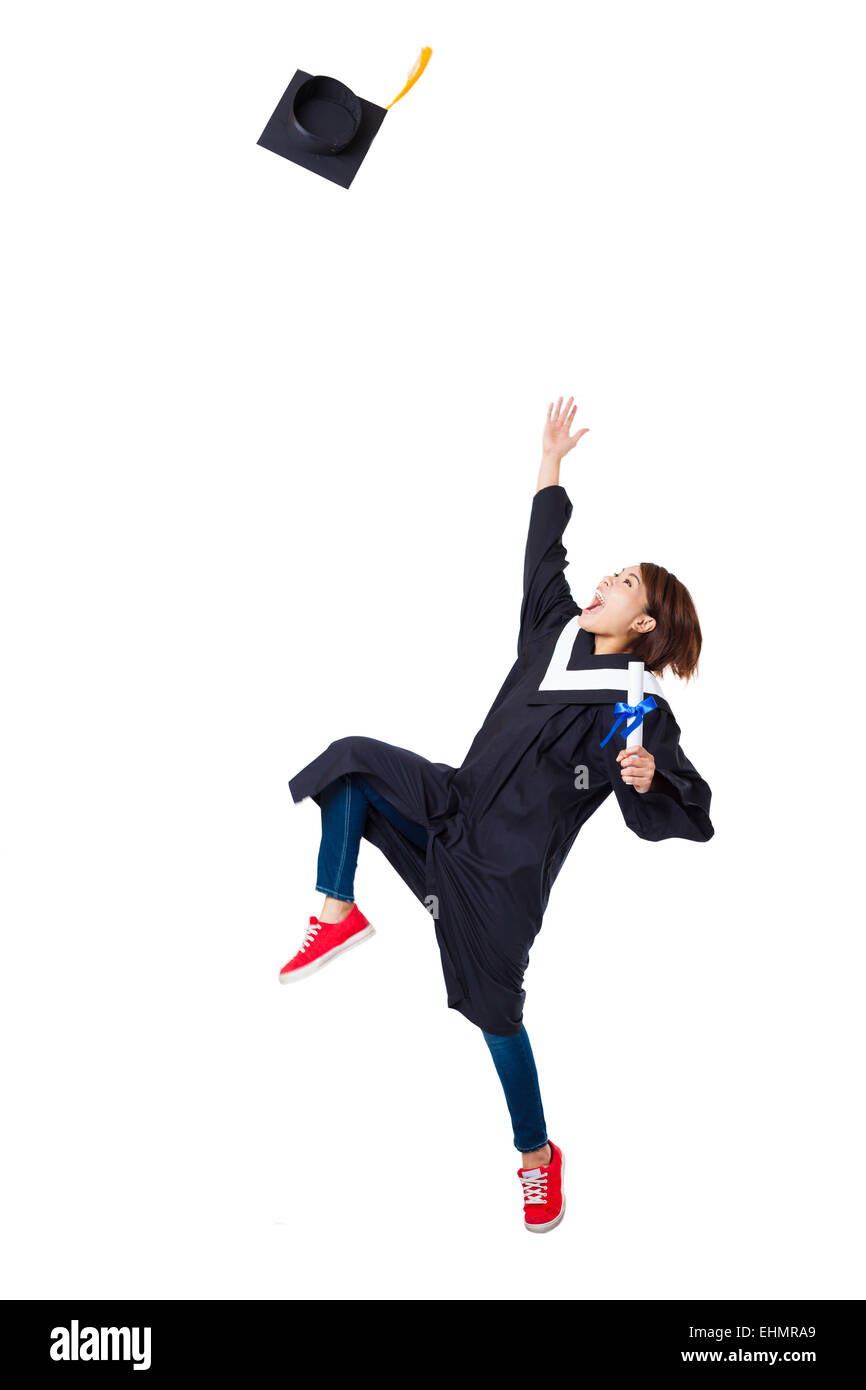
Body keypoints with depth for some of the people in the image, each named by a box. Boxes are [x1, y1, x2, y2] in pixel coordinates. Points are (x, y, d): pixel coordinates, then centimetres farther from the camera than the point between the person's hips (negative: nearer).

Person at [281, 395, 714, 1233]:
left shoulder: (640, 712, -12)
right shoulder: (557, 632, 5)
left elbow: (684, 816, -15)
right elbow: (543, 557, 18)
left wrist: (646, 781, -37)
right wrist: (551, 467, 18)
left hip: (503, 868, -6)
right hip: (454, 807, 6)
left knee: (496, 1011, 1)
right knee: (351, 761, -15)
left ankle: (538, 1155, 25)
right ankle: (339, 912, -7)